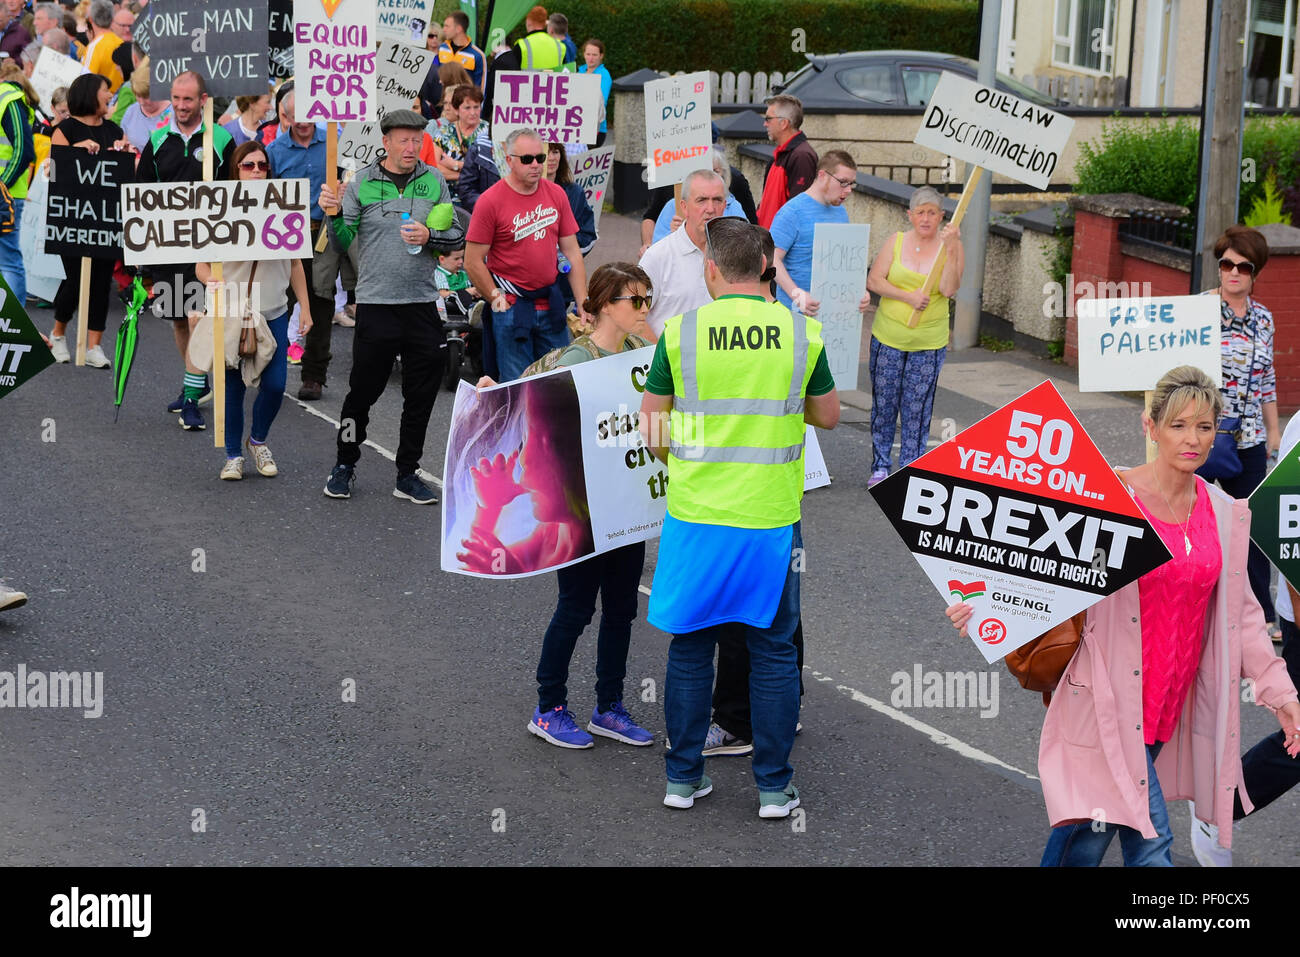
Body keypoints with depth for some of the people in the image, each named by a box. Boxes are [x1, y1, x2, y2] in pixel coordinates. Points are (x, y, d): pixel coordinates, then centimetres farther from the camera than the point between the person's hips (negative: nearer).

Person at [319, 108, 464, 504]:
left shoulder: (434, 182, 7)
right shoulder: (361, 183, 0)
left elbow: (456, 235, 8)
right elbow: (344, 240, 0)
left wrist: (429, 237, -11)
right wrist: (334, 214, -19)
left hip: (423, 303, 3)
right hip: (375, 303, -3)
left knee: (421, 395, 6)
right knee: (363, 388, 2)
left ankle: (407, 475, 18)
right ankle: (345, 465, 21)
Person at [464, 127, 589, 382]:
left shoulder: (556, 194, 6)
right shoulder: (491, 201, -9)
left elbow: (572, 252, 10)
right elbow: (473, 263, -7)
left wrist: (583, 304, 5)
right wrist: (497, 300, -8)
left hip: (551, 304, 5)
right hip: (512, 306, -4)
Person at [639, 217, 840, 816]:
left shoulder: (680, 332, -5)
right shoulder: (804, 333, -3)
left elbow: (652, 430, 2)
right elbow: (828, 416, 10)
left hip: (695, 516, 0)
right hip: (772, 519, 0)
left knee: (690, 649, 13)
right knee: (774, 652, 10)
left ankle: (682, 778, 20)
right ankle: (774, 787, 14)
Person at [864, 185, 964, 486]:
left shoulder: (951, 246, -2)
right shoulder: (896, 241, 2)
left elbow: (949, 289, -15)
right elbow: (873, 280, -3)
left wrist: (950, 248, -22)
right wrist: (908, 296, -14)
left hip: (929, 343, -1)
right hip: (888, 337, 2)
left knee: (917, 409, 3)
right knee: (883, 403, 7)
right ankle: (880, 467, 19)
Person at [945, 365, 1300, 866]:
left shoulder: (1224, 514, 6)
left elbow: (1240, 613, 12)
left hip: (1172, 702, 5)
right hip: (1111, 696, -5)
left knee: (1092, 830, 14)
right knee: (1150, 842, -9)